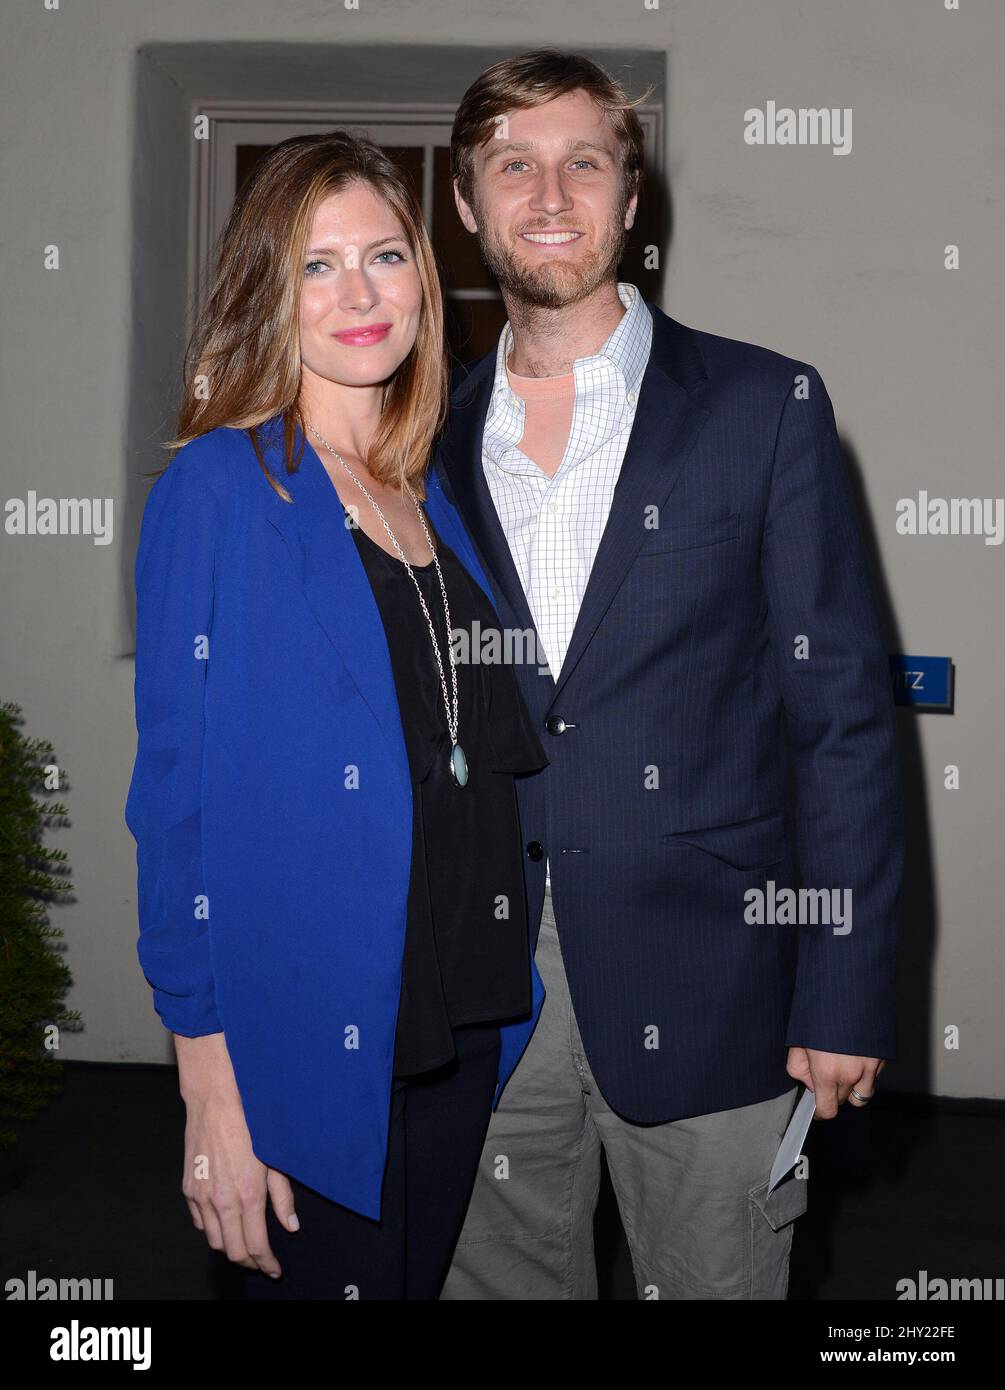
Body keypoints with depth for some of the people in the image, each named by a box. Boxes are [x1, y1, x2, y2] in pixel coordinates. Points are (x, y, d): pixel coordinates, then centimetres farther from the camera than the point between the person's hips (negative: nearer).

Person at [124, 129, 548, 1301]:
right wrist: (208, 1084, -16)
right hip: (304, 1056, -6)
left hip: (462, 1032, 6)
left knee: (423, 1281, 20)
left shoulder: (433, 499, 10)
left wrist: (503, 997, 10)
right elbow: (177, 794, -13)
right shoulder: (218, 488, -10)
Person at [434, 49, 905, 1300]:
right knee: (499, 1278, 16)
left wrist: (844, 997, -8)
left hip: (701, 995, -2)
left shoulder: (764, 406, -2)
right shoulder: (432, 436, 7)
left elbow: (842, 712, -4)